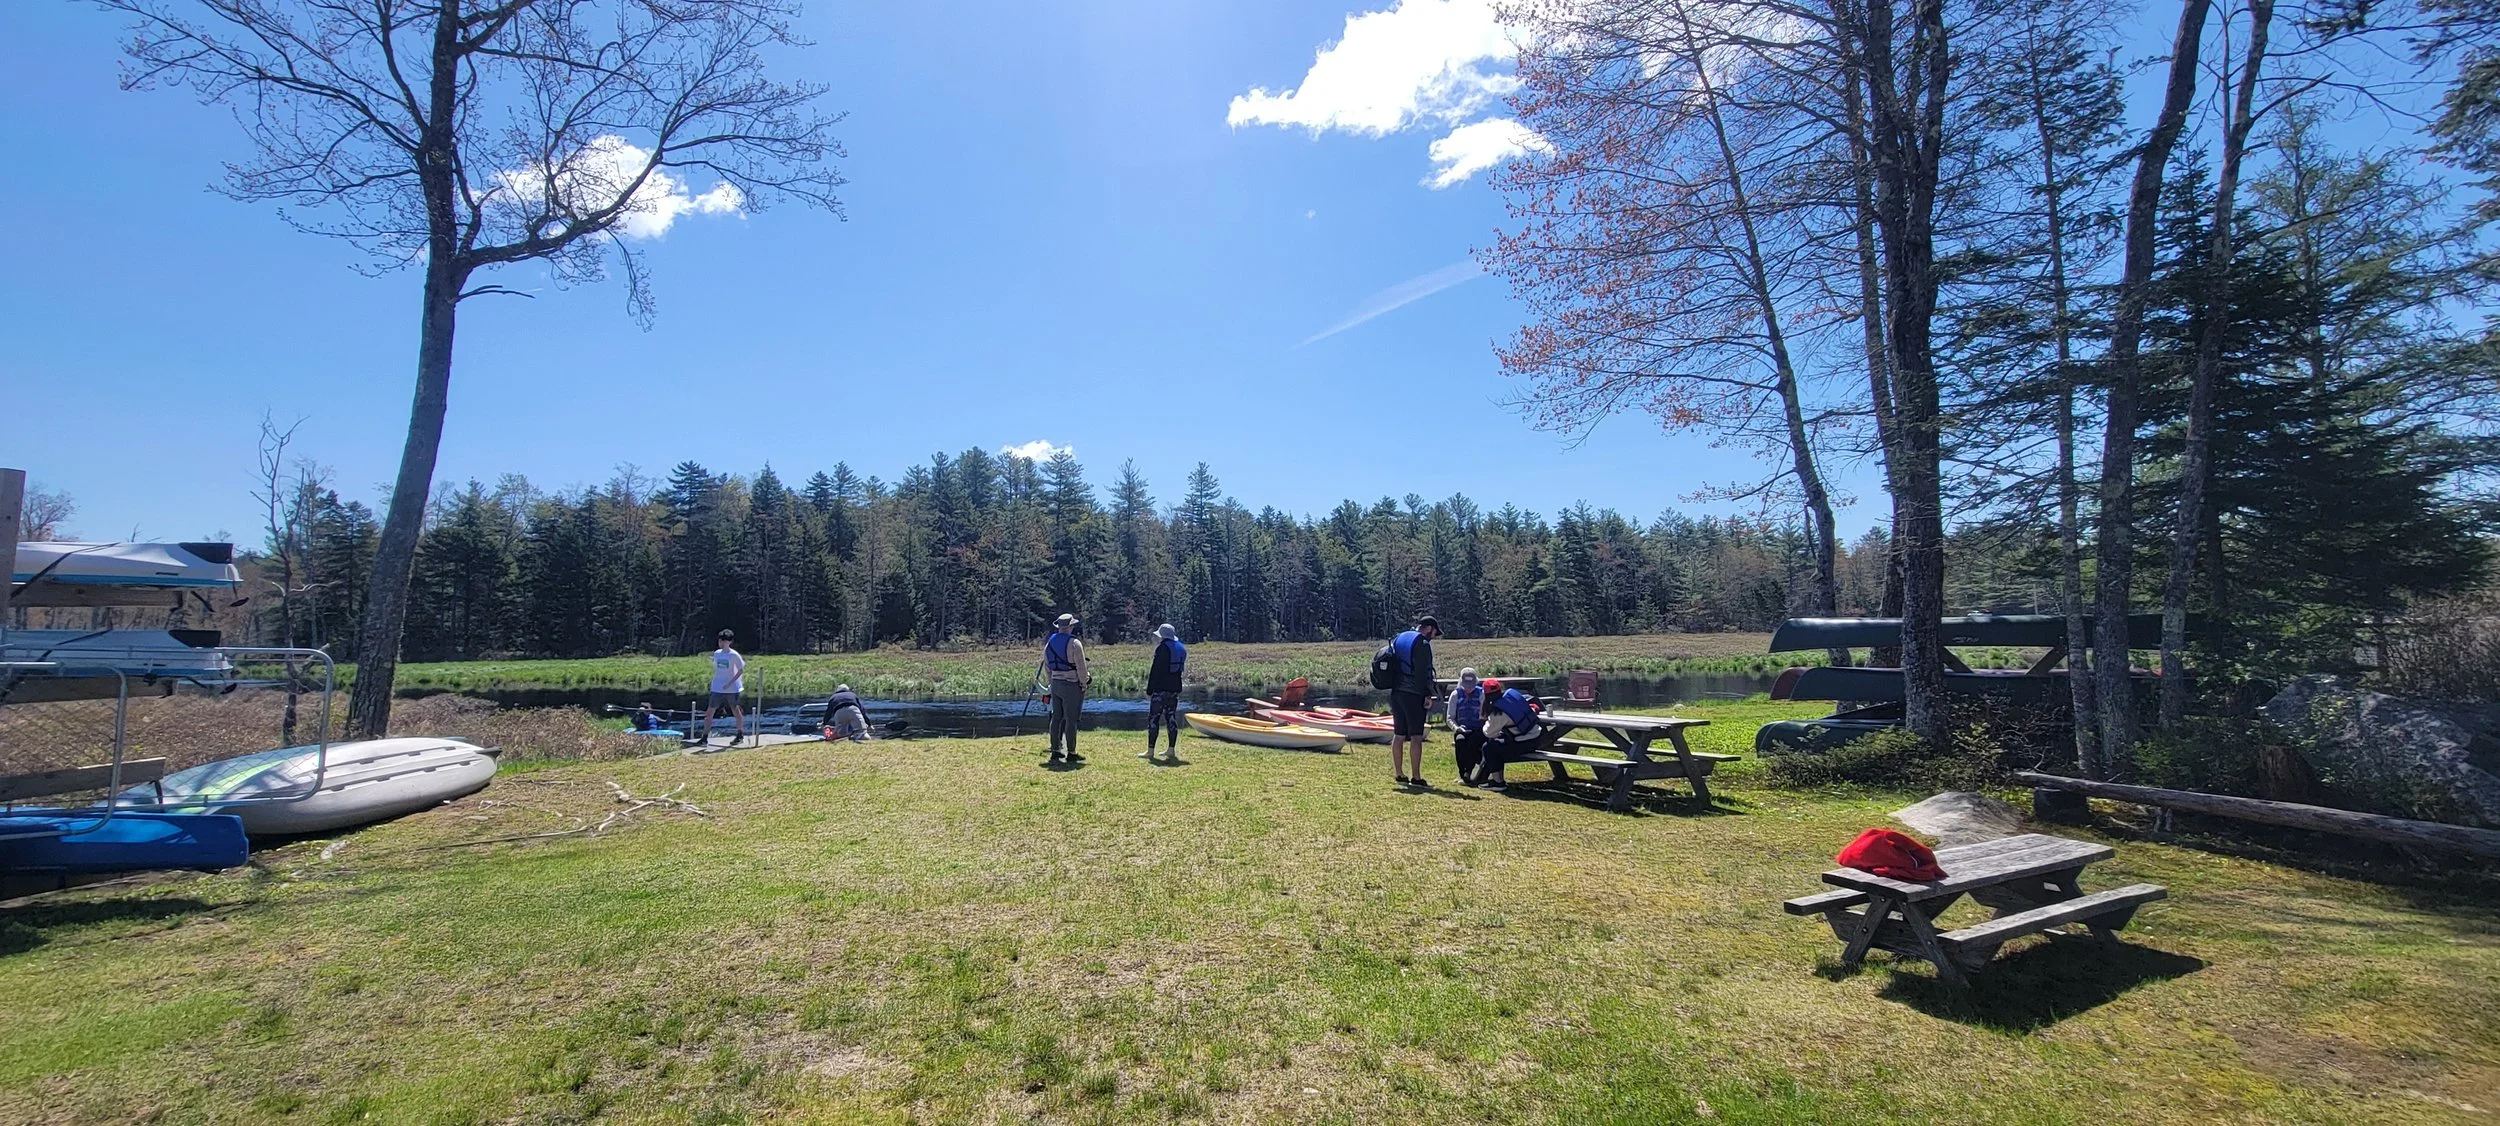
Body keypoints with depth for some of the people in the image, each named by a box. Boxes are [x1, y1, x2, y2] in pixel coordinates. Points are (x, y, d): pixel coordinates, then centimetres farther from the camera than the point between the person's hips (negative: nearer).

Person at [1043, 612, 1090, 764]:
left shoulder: (1049, 643, 9)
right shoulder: (1074, 643, -13)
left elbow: (1046, 665, 16)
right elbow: (1081, 667, -14)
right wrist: (1084, 681, 0)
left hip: (1055, 683, 7)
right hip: (1071, 685, -7)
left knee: (1056, 717, 11)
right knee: (1071, 719, -2)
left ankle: (1055, 751, 16)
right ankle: (1071, 753, 2)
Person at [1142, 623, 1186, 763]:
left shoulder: (1162, 648, -11)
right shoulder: (1181, 648, 12)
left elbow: (1155, 670, -13)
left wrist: (1149, 690, -10)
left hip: (1161, 688, -7)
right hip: (1175, 688, 8)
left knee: (1153, 718, -3)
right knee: (1171, 717, 10)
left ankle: (1150, 751, -4)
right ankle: (1171, 750, 9)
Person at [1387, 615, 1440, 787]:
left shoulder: (1398, 639, 15)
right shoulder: (1422, 645, -10)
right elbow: (1424, 673, -15)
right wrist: (1428, 695, -10)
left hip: (1396, 693, 8)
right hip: (1413, 695, -8)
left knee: (1398, 735, 10)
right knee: (1416, 737, -4)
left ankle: (1399, 774, 15)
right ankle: (1416, 777, -4)